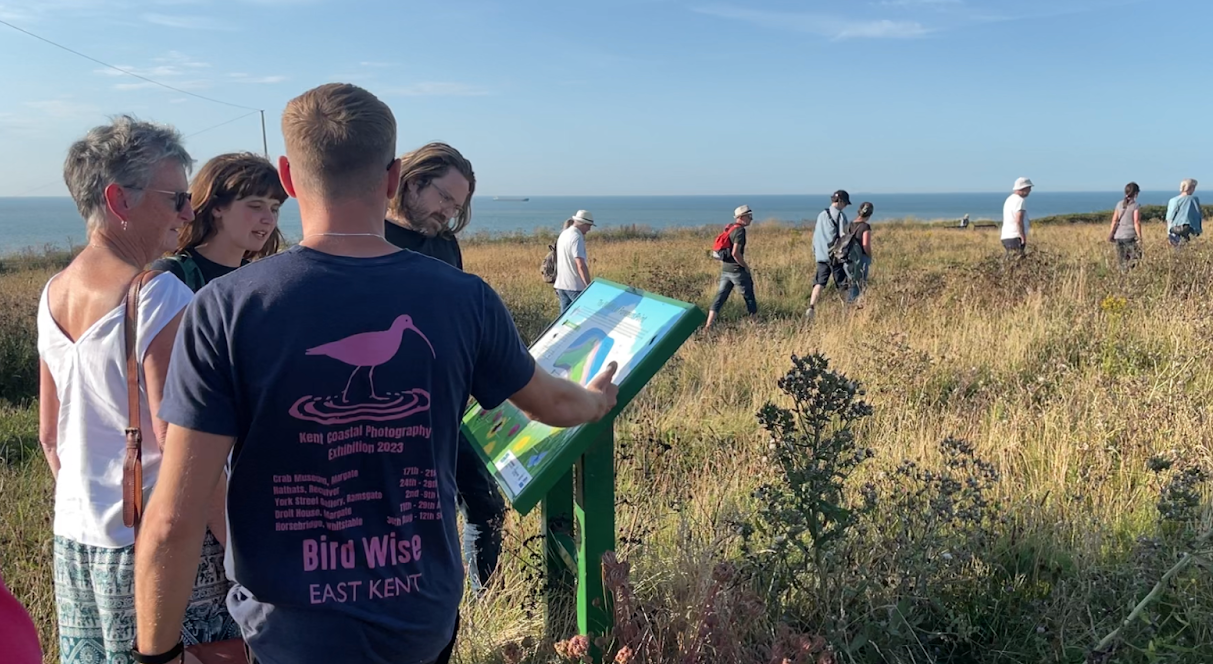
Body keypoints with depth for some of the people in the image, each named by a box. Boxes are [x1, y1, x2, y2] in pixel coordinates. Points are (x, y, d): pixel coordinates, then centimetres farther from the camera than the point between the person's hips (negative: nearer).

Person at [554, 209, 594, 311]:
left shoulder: (563, 234, 14)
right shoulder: (577, 237, -15)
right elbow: (580, 265, -22)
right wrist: (589, 285, -20)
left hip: (561, 284, 9)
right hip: (575, 286, -9)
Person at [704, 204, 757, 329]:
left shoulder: (728, 229, 13)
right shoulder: (740, 230, -15)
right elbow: (735, 253, -24)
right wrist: (746, 267, -13)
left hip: (725, 270, 8)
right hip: (737, 270, -8)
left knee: (720, 297, 4)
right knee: (749, 296, 9)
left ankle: (708, 326, -5)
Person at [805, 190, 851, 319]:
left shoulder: (822, 215, 11)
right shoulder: (840, 216, -8)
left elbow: (816, 234, 15)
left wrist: (815, 251, 23)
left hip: (821, 255, 5)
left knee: (819, 283, 3)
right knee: (842, 284, 6)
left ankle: (811, 307, -12)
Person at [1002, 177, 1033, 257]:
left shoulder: (1009, 199, 18)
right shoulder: (1019, 200, -11)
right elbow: (1019, 221, -21)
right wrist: (1024, 239, -17)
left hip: (1006, 237, 10)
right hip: (1015, 238, -10)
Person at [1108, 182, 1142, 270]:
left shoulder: (1119, 204, 8)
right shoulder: (1136, 206, -6)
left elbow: (1114, 220, 9)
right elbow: (1136, 222, -10)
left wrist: (1111, 233, 16)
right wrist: (1139, 237, -7)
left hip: (1119, 236, 5)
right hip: (1131, 236, -5)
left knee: (1121, 261, 10)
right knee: (1135, 258, 1)